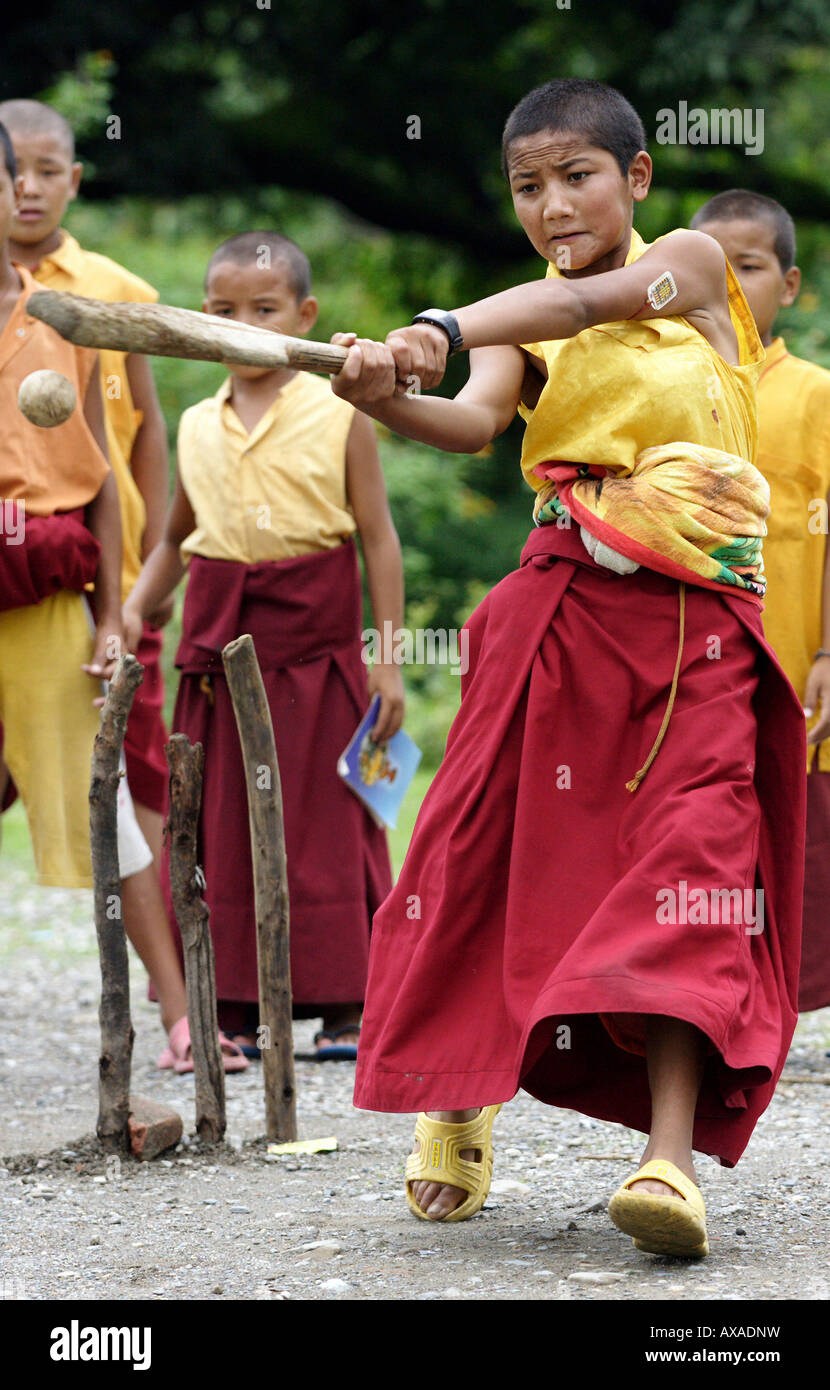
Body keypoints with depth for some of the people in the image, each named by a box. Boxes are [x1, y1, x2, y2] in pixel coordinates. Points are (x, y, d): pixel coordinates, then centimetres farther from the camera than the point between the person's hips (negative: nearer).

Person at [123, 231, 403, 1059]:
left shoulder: (338, 417, -1)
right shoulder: (197, 428, 10)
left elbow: (378, 540, -1)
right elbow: (174, 540, 20)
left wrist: (387, 657, -5)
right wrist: (133, 612, 5)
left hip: (313, 646, -4)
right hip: (219, 645, 4)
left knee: (323, 820, -1)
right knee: (222, 827, 4)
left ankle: (346, 1005, 6)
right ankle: (235, 1012, 9)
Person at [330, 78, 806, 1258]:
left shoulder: (691, 265, 5)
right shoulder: (522, 329, 9)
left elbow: (588, 302, -16)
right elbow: (476, 422, -11)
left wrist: (442, 329, -31)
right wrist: (388, 399, -34)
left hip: (698, 617, -2)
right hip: (562, 606, 2)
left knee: (693, 849, -12)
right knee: (499, 845, 0)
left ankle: (673, 1152, -20)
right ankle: (459, 1105, 19)